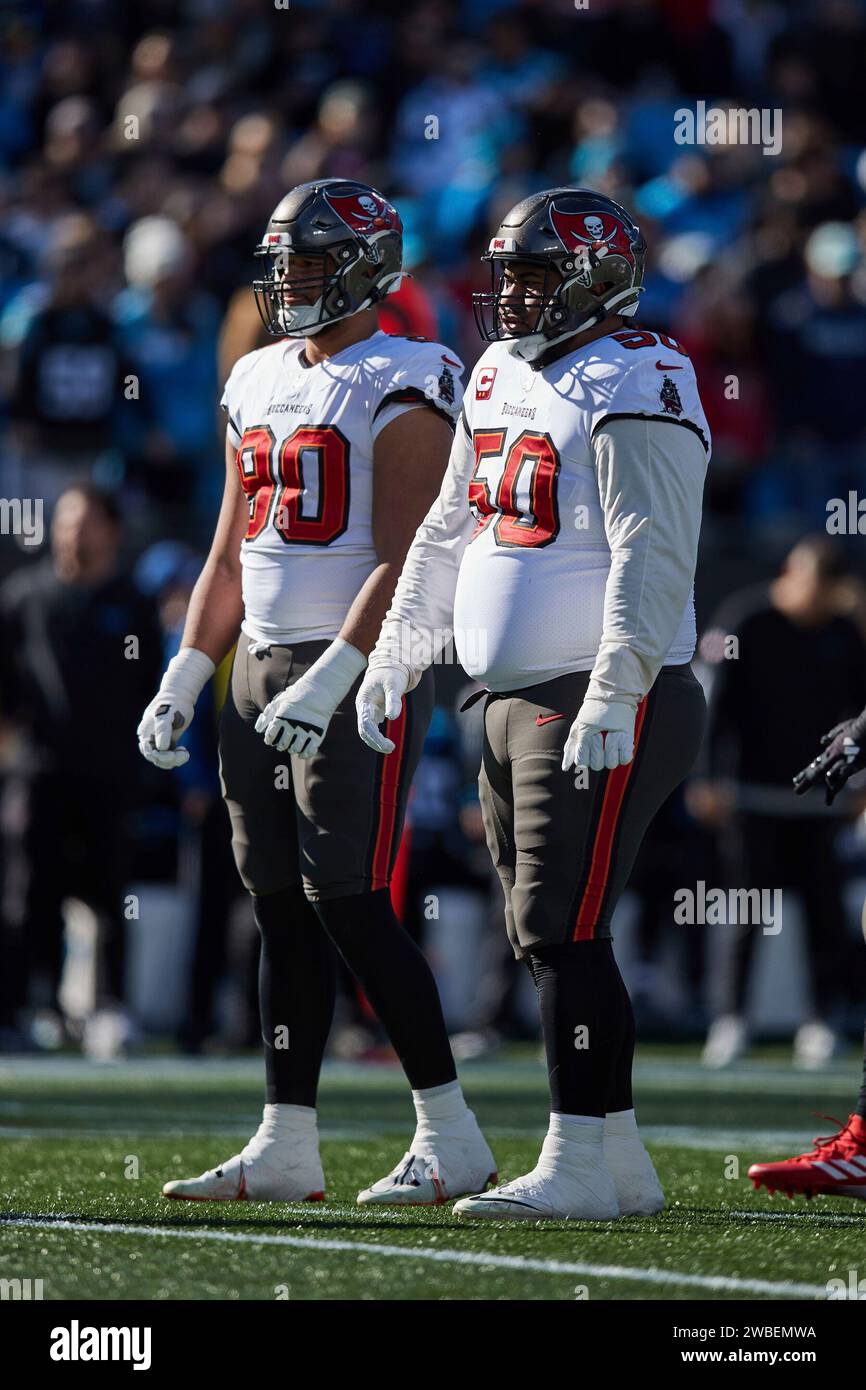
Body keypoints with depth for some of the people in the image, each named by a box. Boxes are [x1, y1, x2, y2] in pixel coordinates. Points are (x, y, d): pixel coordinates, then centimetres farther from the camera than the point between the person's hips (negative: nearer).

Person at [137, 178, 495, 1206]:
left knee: (350, 906, -11)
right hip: (261, 668, 8)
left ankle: (450, 1138, -5)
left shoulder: (399, 391, -9)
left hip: (360, 671, -8)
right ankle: (285, 1148, 11)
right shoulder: (258, 386, 16)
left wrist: (329, 681, -22)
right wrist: (182, 681, 15)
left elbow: (400, 562, -16)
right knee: (283, 912, 7)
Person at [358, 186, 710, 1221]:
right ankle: (620, 1161, 16)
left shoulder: (633, 387, -12)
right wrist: (393, 656, 24)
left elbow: (653, 557, -20)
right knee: (548, 937, 9)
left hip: (602, 707, -9)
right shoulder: (499, 379, 17)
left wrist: (614, 697, -26)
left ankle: (577, 1166, -8)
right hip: (514, 704, 9)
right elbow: (448, 535, 26)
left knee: (560, 932, -11)